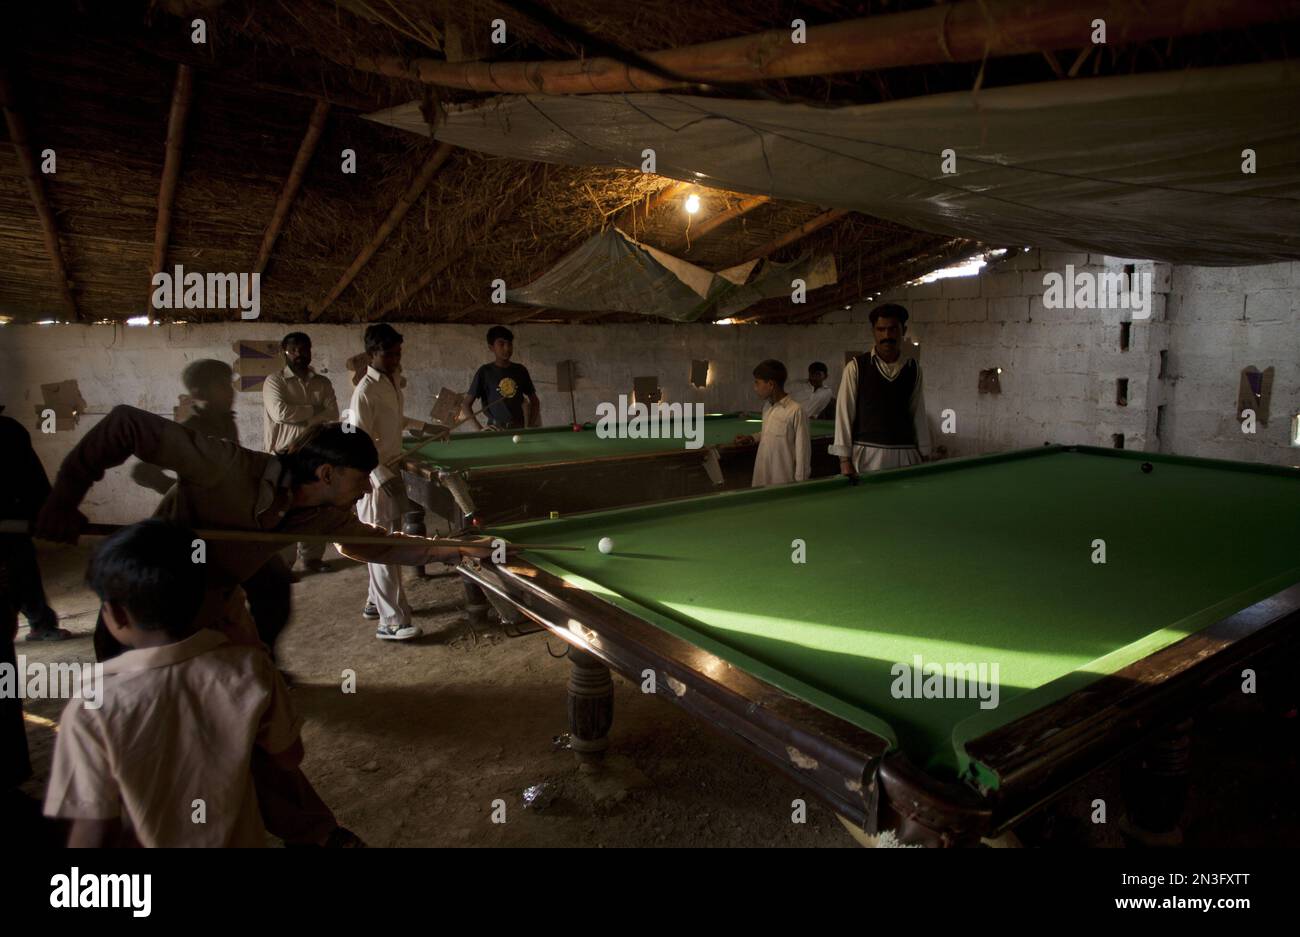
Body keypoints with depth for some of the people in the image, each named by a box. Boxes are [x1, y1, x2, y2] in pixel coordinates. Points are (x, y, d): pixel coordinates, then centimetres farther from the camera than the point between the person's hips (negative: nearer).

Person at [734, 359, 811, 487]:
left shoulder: (796, 411, -16)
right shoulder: (766, 406, 7)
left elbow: (802, 449, -14)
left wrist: (800, 484, -13)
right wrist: (752, 438, 9)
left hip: (784, 482, -7)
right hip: (762, 477, 7)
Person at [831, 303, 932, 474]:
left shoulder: (913, 369, 9)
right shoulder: (856, 367, -2)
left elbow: (919, 414, 12)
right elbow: (844, 413, -4)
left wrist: (924, 455, 8)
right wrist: (845, 459, -9)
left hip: (906, 455, 3)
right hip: (867, 455, -3)